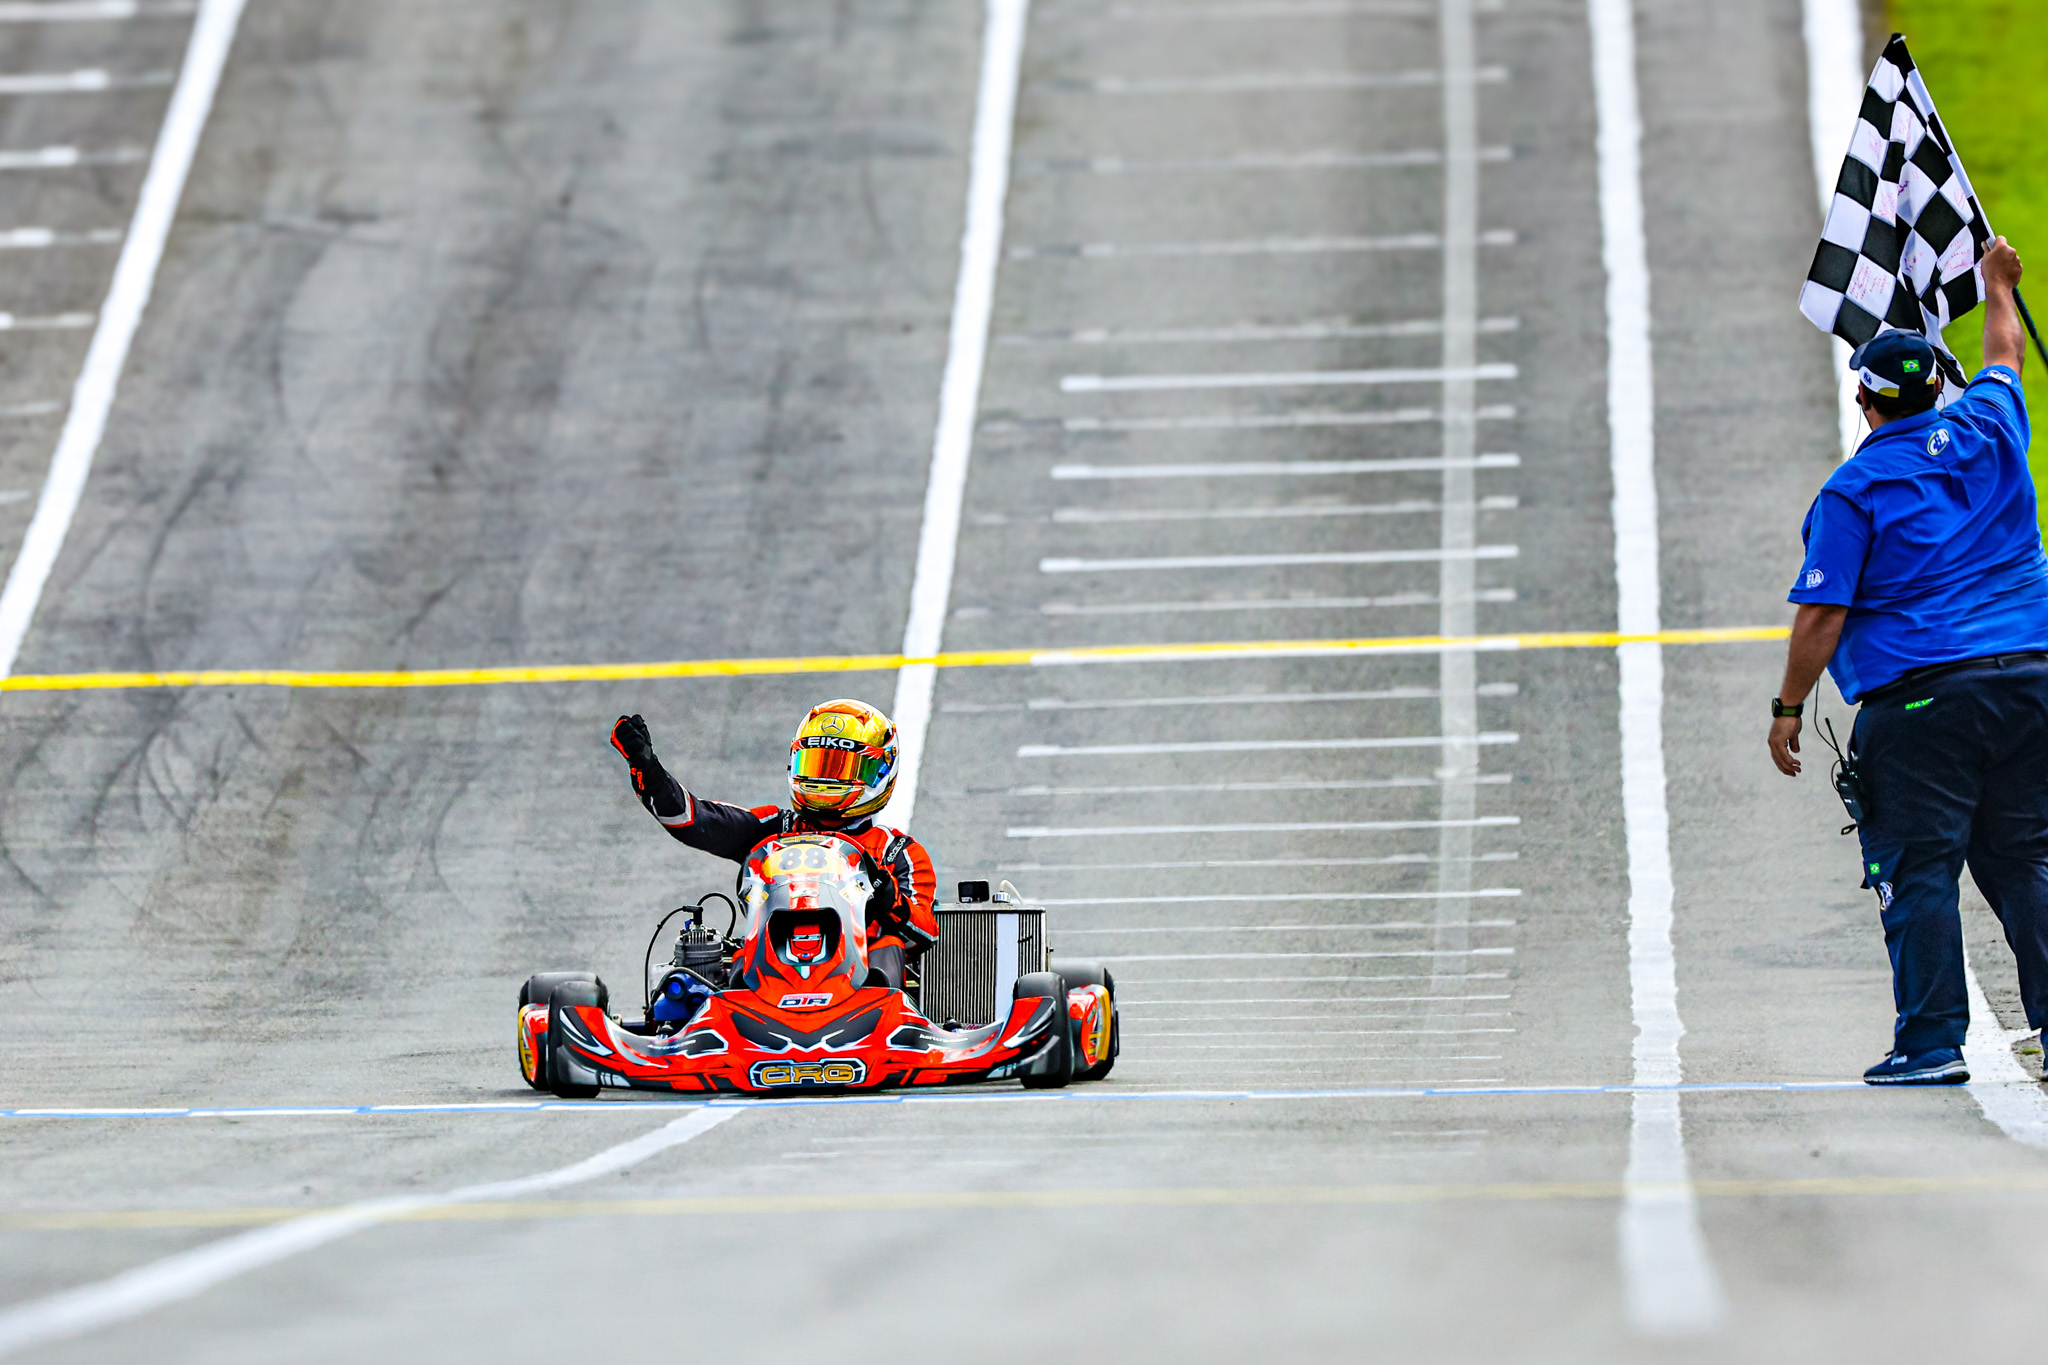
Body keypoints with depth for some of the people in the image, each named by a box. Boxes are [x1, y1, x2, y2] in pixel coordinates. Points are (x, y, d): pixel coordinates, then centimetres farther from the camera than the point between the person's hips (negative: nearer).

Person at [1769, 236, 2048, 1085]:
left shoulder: (1855, 491, -4)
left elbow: (1821, 615, -7)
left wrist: (1787, 709, 1)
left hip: (1921, 696, -5)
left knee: (1919, 871, -2)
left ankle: (1933, 1042, -5)